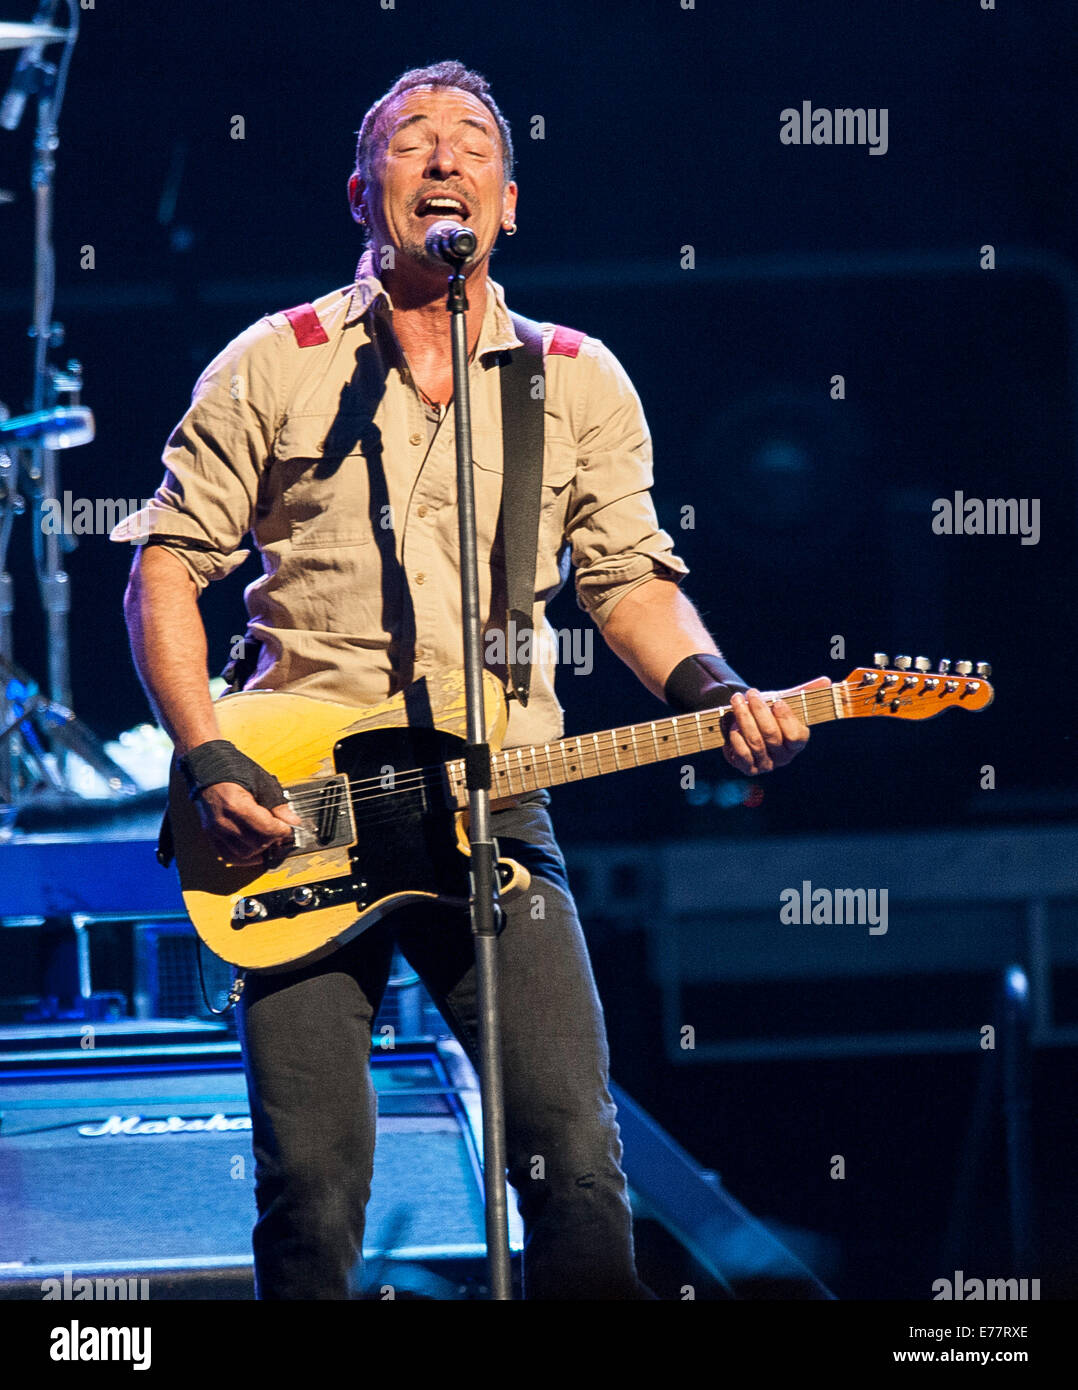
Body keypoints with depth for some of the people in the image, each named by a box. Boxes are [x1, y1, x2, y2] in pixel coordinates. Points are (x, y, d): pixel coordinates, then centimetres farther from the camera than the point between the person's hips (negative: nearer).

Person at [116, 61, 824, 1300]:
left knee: (577, 1162, -10)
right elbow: (166, 567, 6)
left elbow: (630, 578, 13)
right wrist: (208, 763, -6)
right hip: (296, 814, -1)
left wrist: (716, 694, -7)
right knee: (311, 1186, -6)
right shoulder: (274, 366, 6)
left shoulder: (579, 383, 12)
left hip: (496, 810, 1)